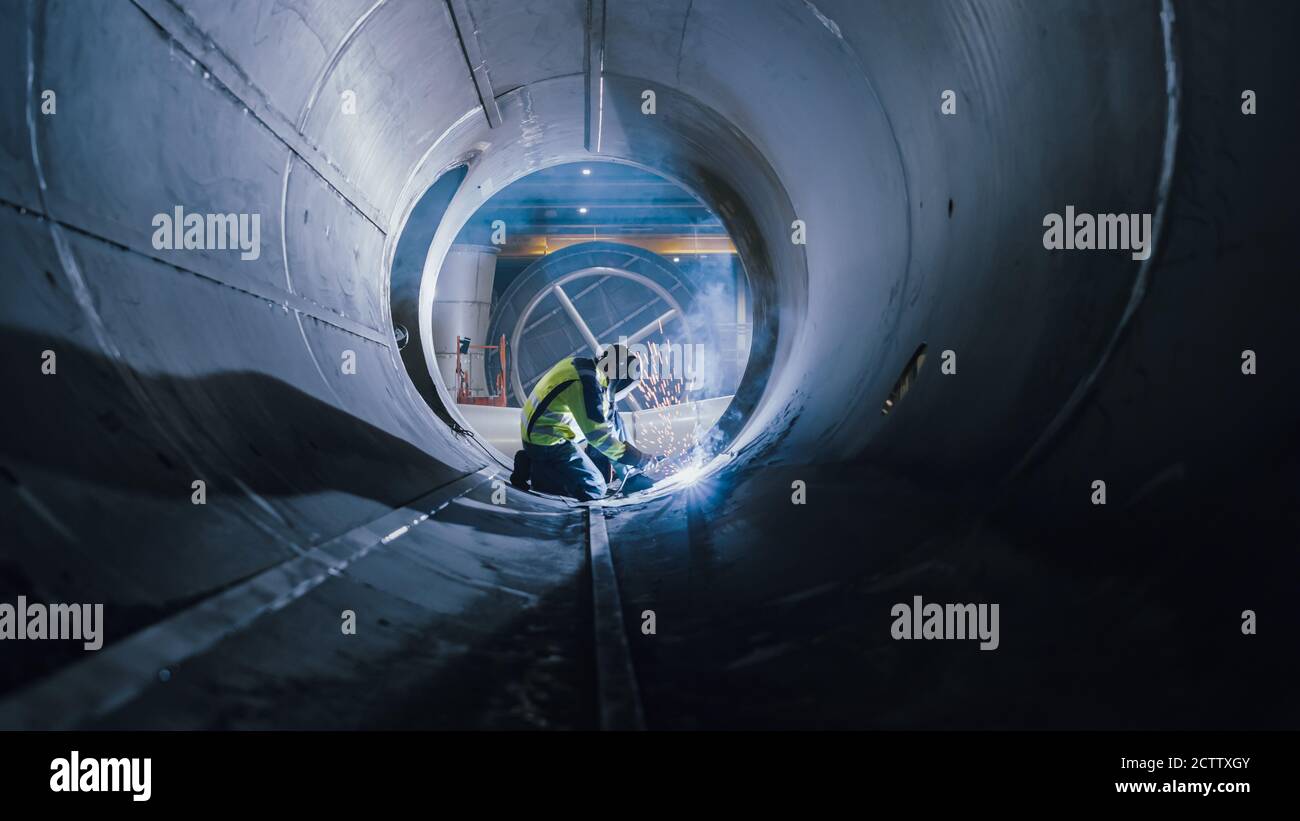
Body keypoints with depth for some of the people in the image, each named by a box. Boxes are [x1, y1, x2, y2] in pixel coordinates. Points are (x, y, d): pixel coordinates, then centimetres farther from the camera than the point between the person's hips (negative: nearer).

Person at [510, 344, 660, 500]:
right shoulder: (587, 383, -24)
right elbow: (599, 434, -23)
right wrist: (639, 459, -15)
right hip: (548, 442, -10)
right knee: (594, 490, -11)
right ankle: (532, 470, -5)